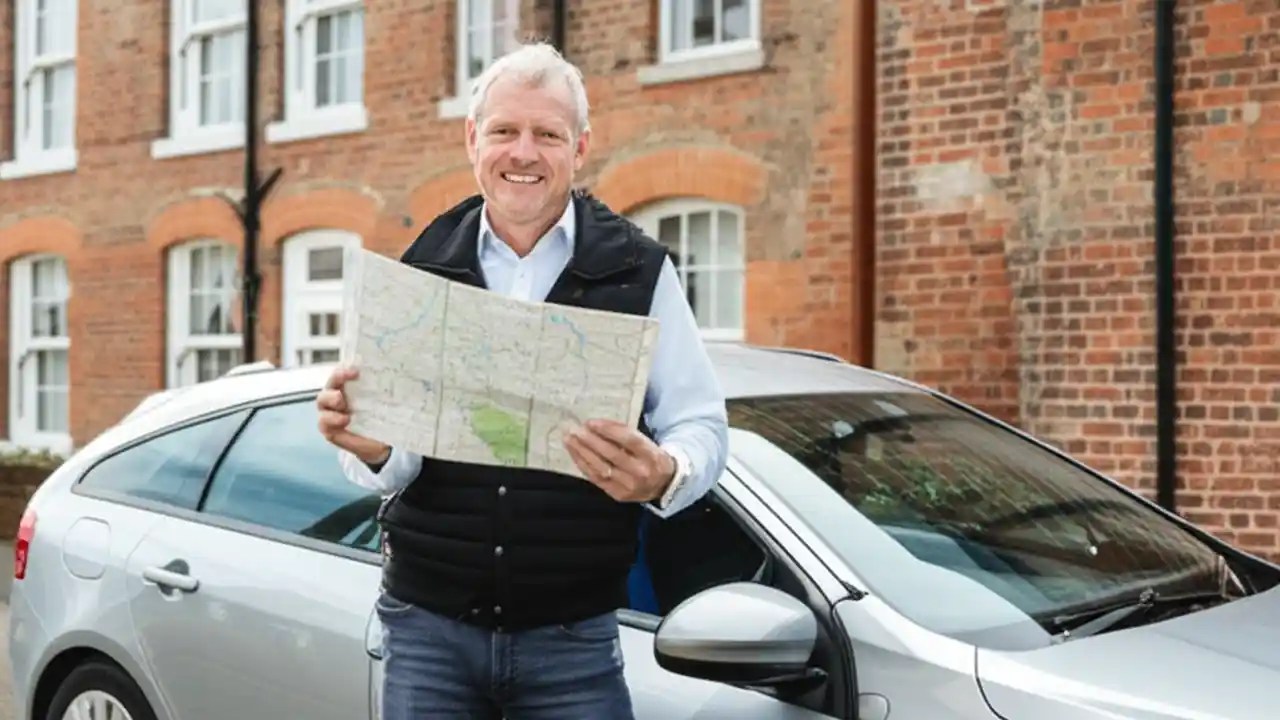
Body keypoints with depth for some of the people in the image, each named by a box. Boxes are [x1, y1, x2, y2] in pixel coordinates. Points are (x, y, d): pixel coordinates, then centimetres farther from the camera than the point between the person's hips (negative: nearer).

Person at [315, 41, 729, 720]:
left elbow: (702, 425, -3)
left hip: (571, 638, -1)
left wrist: (664, 475, -25)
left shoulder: (637, 270, -1)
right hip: (427, 625, 2)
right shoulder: (423, 269, 3)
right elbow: (397, 463, 0)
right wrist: (370, 446, -23)